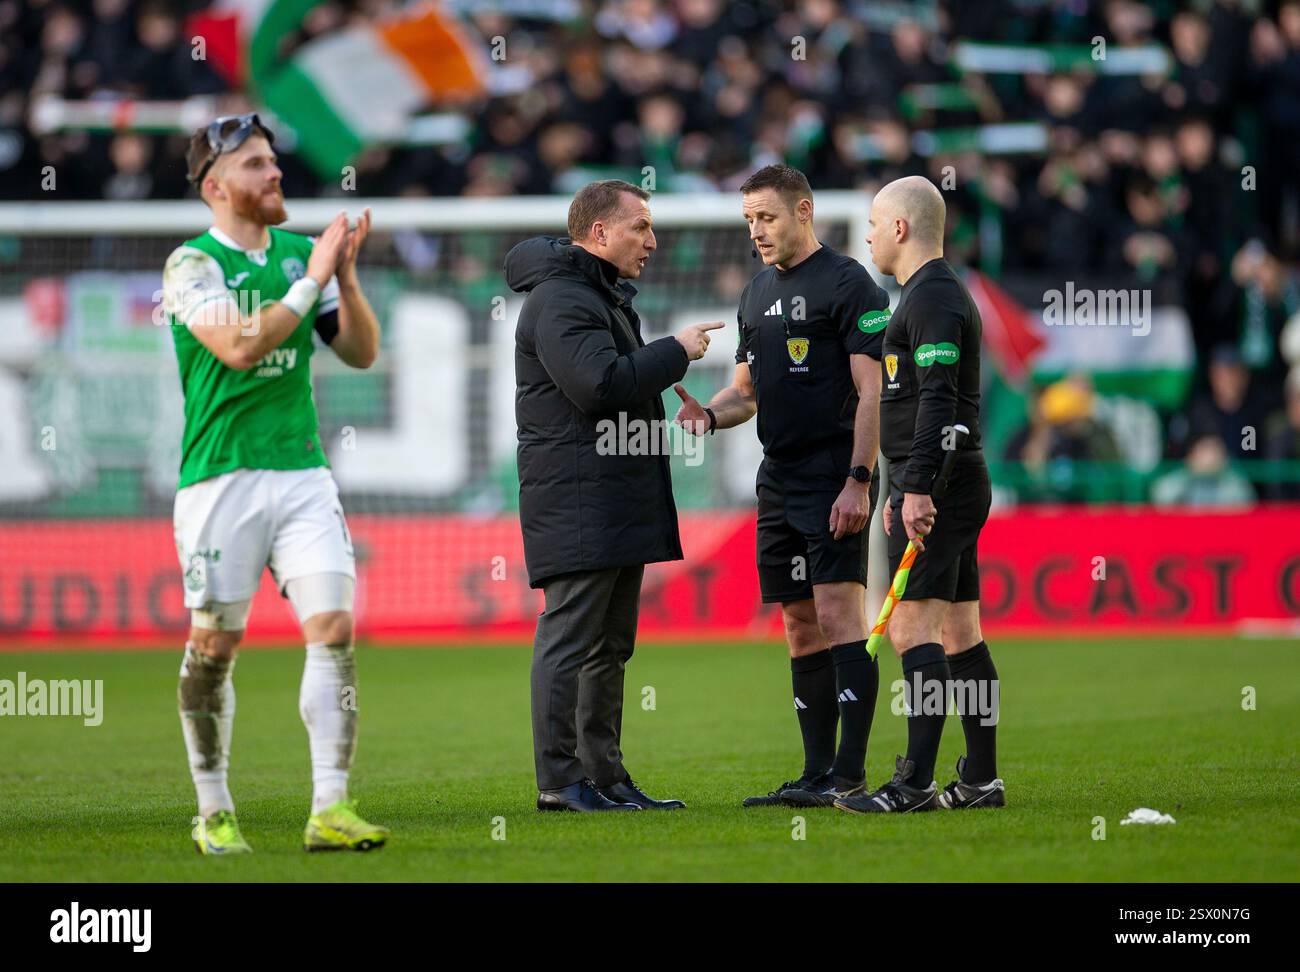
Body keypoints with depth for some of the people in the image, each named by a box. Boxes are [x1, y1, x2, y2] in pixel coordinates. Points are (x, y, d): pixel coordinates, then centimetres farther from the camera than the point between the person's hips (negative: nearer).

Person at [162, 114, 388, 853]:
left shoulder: (302, 252, 11)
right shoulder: (194, 264, -5)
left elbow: (362, 351, 10)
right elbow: (237, 345, -20)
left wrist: (347, 276, -5)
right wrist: (312, 282, -16)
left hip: (302, 470, 4)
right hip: (221, 477, -4)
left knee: (334, 627, -9)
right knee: (215, 645, 1)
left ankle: (330, 810, -11)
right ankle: (214, 810, 16)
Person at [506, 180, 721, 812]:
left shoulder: (603, 296, 23)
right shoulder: (561, 298, -12)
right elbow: (600, 383, -24)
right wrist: (675, 351, -14)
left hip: (616, 508, 11)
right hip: (576, 502, -11)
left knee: (610, 645, 12)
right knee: (570, 637, -10)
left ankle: (604, 776, 16)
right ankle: (559, 780, -11)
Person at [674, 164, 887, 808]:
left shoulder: (848, 284, -6)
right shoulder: (758, 294, 17)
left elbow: (873, 391, -11)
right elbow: (747, 391, 24)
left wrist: (857, 481, -18)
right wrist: (710, 415, 2)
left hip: (834, 480, -8)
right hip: (779, 482, 8)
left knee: (838, 612, -13)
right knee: (801, 625, 7)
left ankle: (850, 773, -14)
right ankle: (816, 773, 10)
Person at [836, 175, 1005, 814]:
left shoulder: (933, 297, -12)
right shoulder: (936, 293, 21)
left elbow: (937, 399, -22)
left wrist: (918, 488, -27)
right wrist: (902, 488, 29)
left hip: (936, 489, -11)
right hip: (957, 488, 11)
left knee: (912, 629, -13)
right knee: (959, 633, 10)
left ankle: (915, 783, -17)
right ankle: (981, 779, 11)